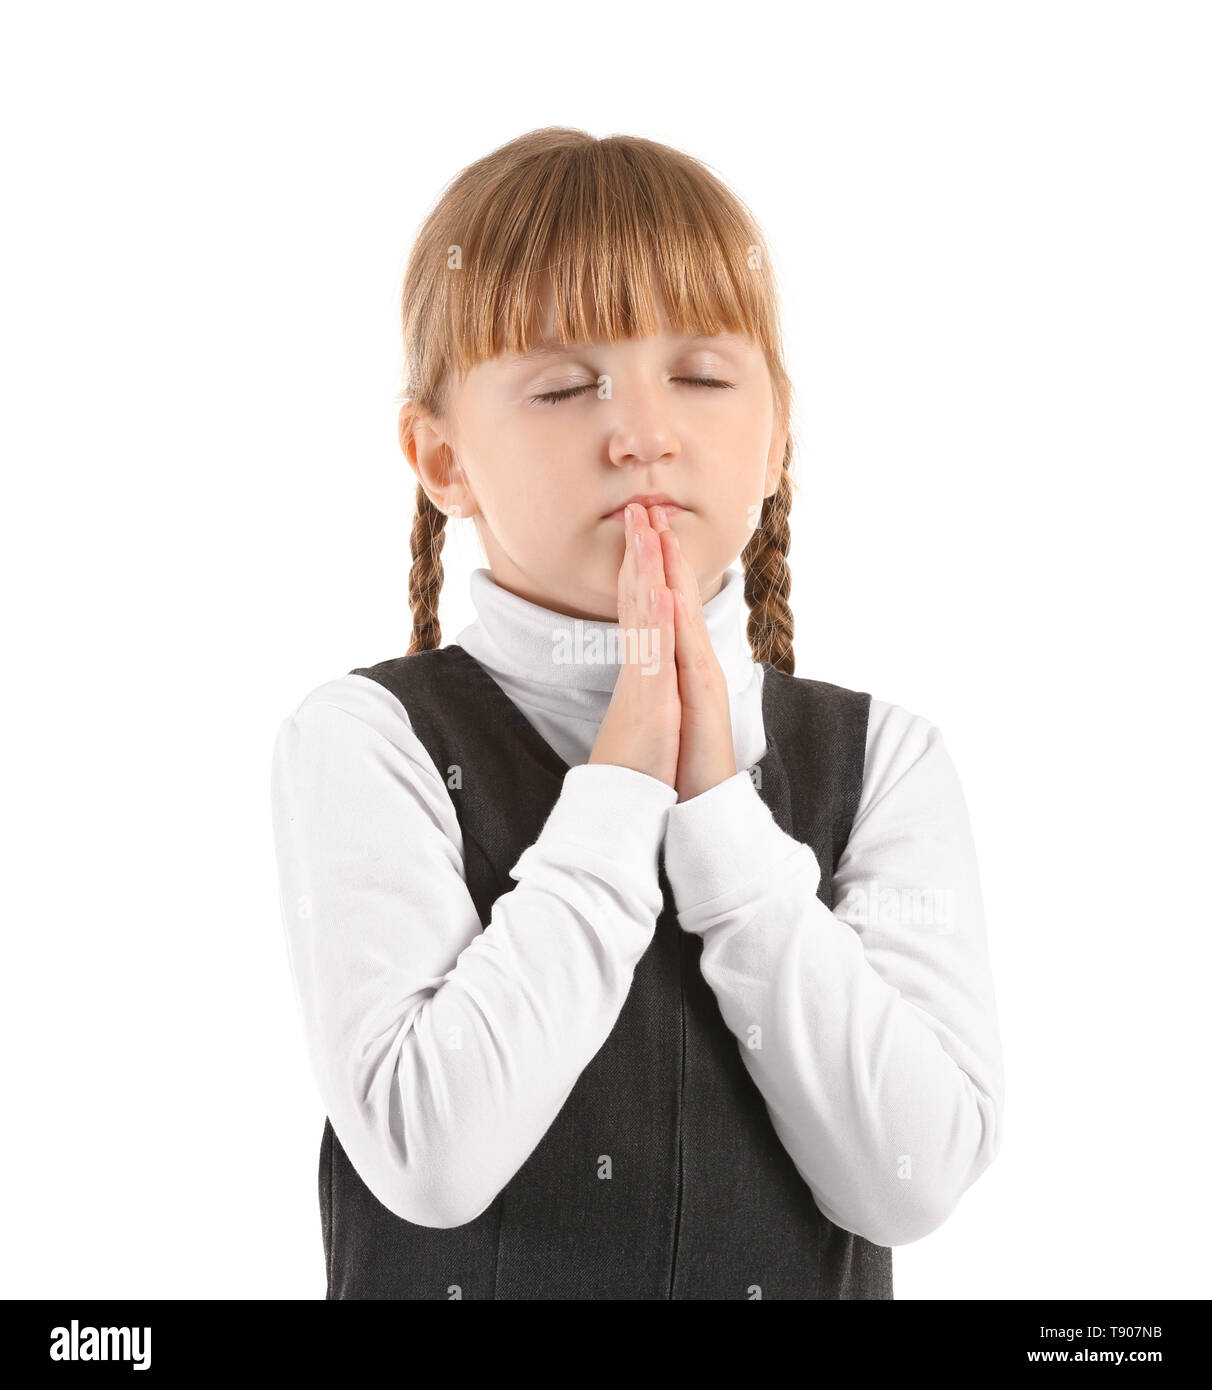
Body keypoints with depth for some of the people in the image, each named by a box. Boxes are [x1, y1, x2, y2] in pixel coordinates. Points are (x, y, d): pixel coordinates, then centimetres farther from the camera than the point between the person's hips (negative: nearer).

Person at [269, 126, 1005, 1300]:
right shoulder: (370, 747, -14)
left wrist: (721, 811, -19)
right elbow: (431, 1160, -23)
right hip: (480, 1272, -2)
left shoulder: (880, 761, -6)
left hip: (807, 1274, 2)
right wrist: (611, 798, -22)